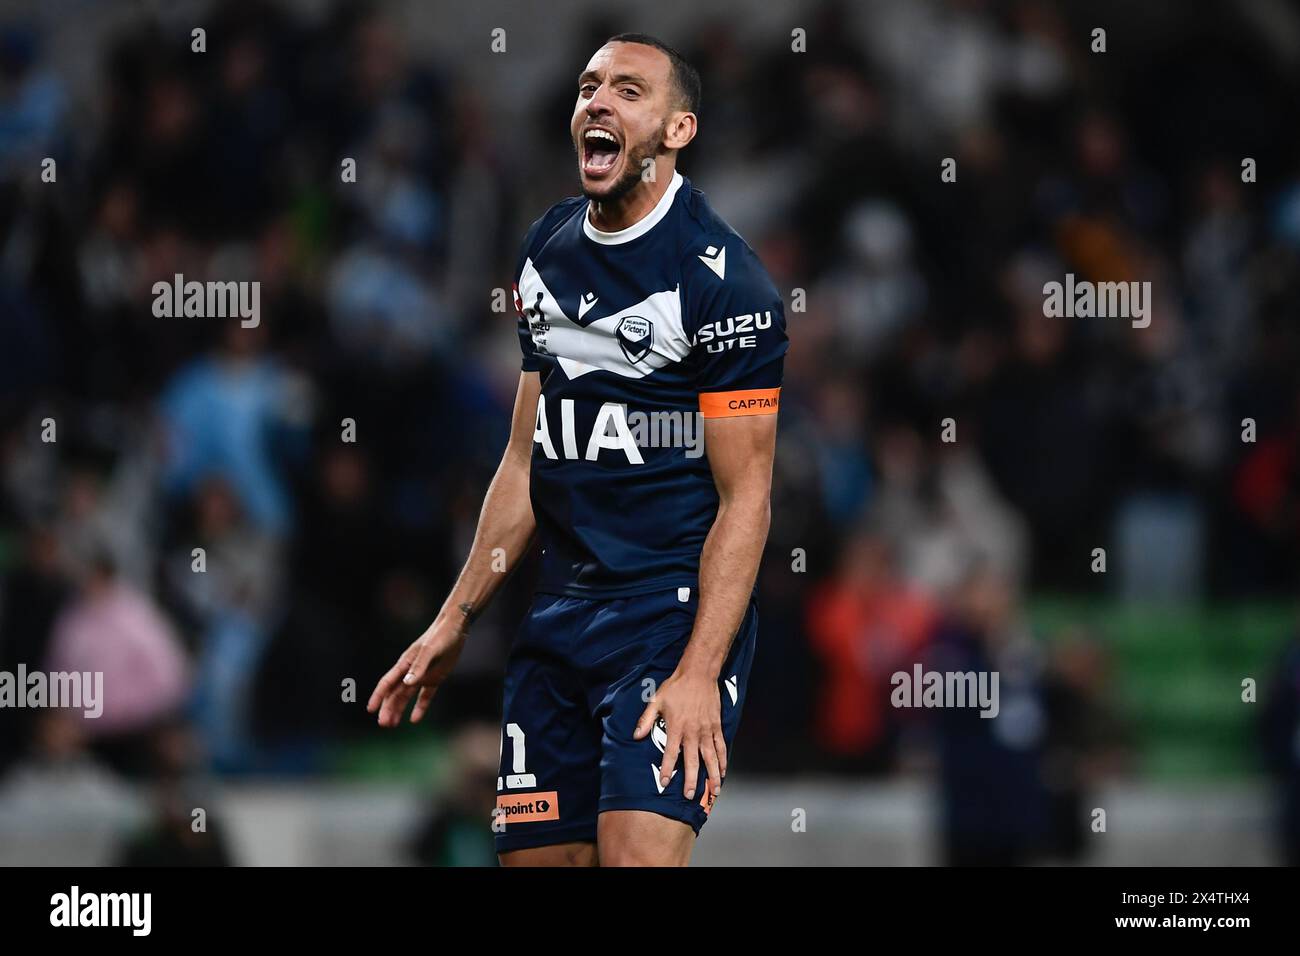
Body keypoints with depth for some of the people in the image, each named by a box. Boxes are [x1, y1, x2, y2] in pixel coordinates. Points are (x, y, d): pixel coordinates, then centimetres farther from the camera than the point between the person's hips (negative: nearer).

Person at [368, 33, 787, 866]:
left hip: (677, 607, -7)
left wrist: (699, 674, -20)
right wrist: (456, 620, 18)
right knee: (536, 853, 4)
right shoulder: (550, 249, 12)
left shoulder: (720, 279, -10)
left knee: (639, 855, -21)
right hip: (560, 610, 7)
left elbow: (745, 498, -12)